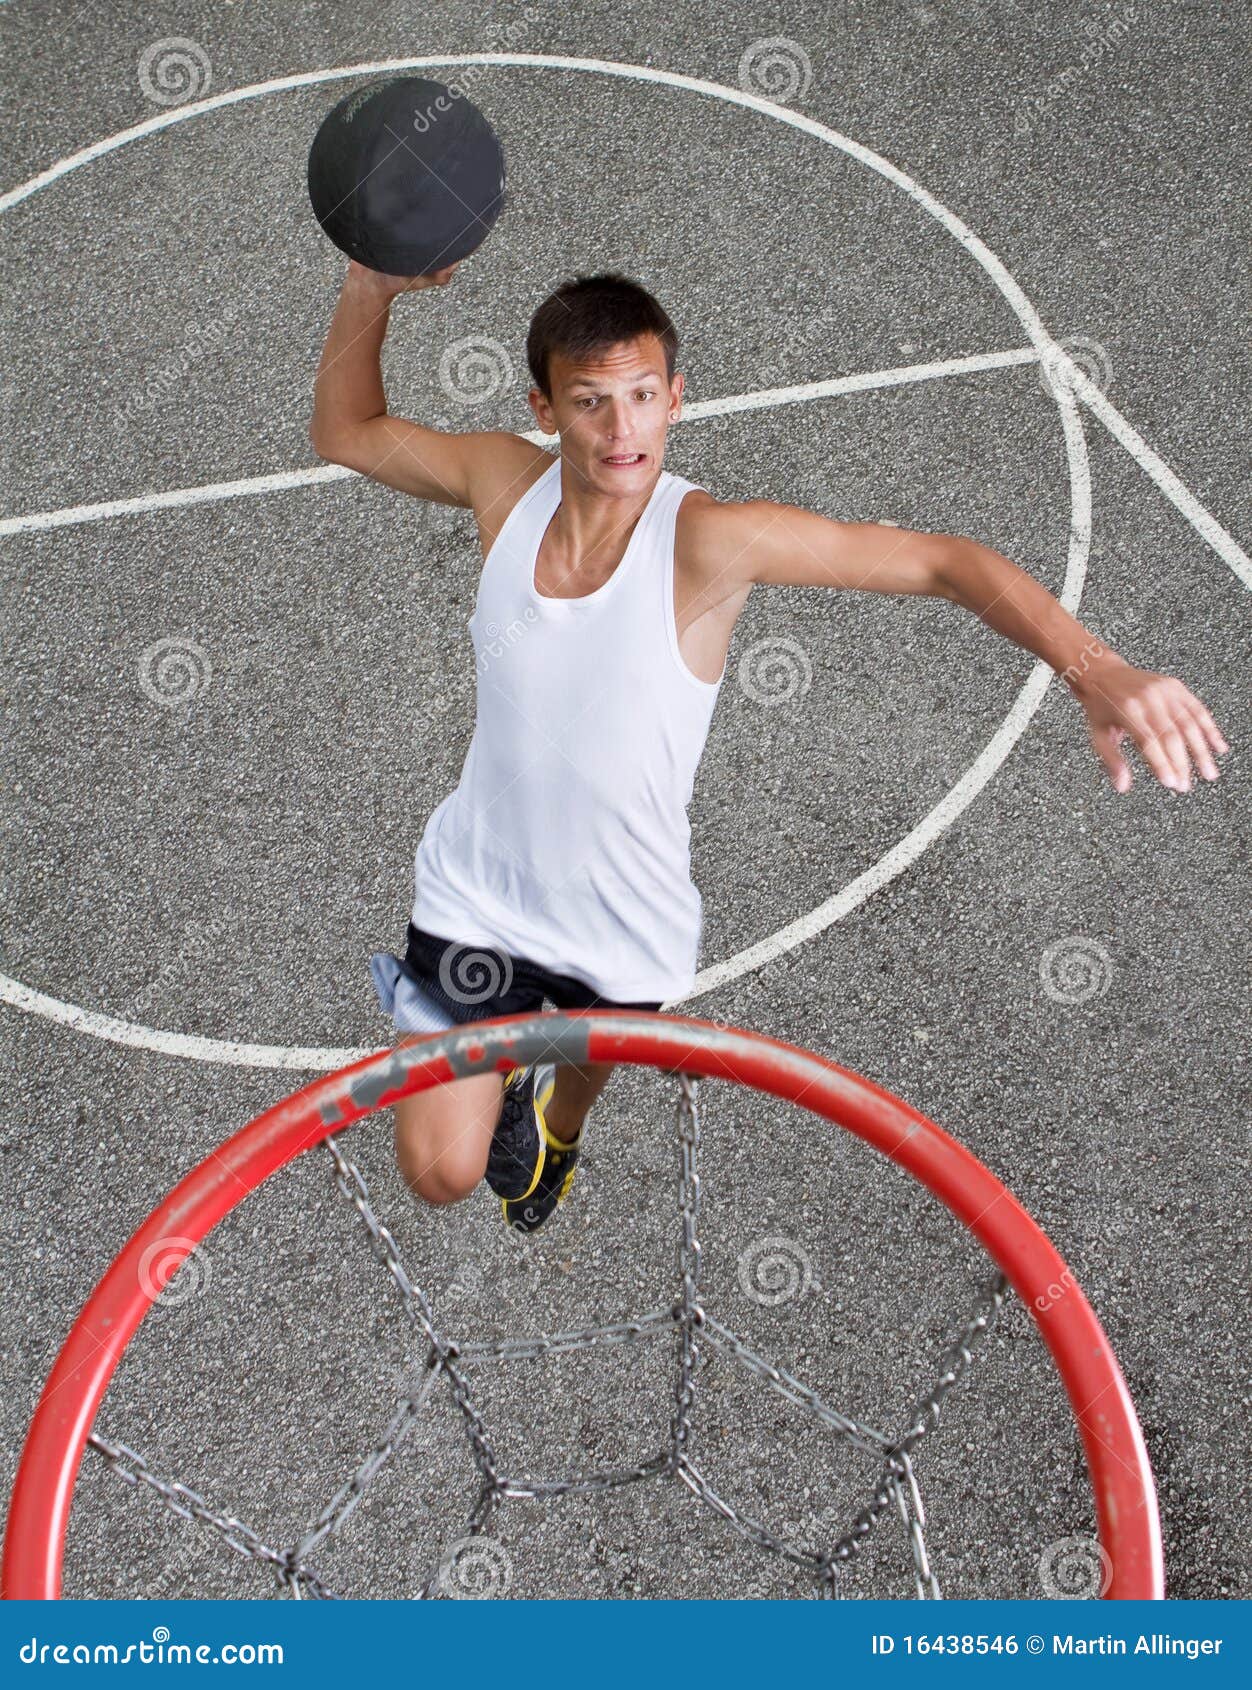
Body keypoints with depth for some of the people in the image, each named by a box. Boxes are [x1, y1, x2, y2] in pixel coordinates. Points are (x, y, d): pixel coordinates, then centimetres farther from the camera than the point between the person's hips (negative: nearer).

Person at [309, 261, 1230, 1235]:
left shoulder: (707, 540, -26)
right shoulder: (505, 481, -14)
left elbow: (948, 562, -26)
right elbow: (347, 433, 4)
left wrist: (1098, 671, -40)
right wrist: (372, 289, -13)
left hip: (624, 930, -1)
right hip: (476, 893, 1)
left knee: (588, 1070, 30)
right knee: (442, 1172, 2)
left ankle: (557, 1126, 70)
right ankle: (504, 1076, 38)